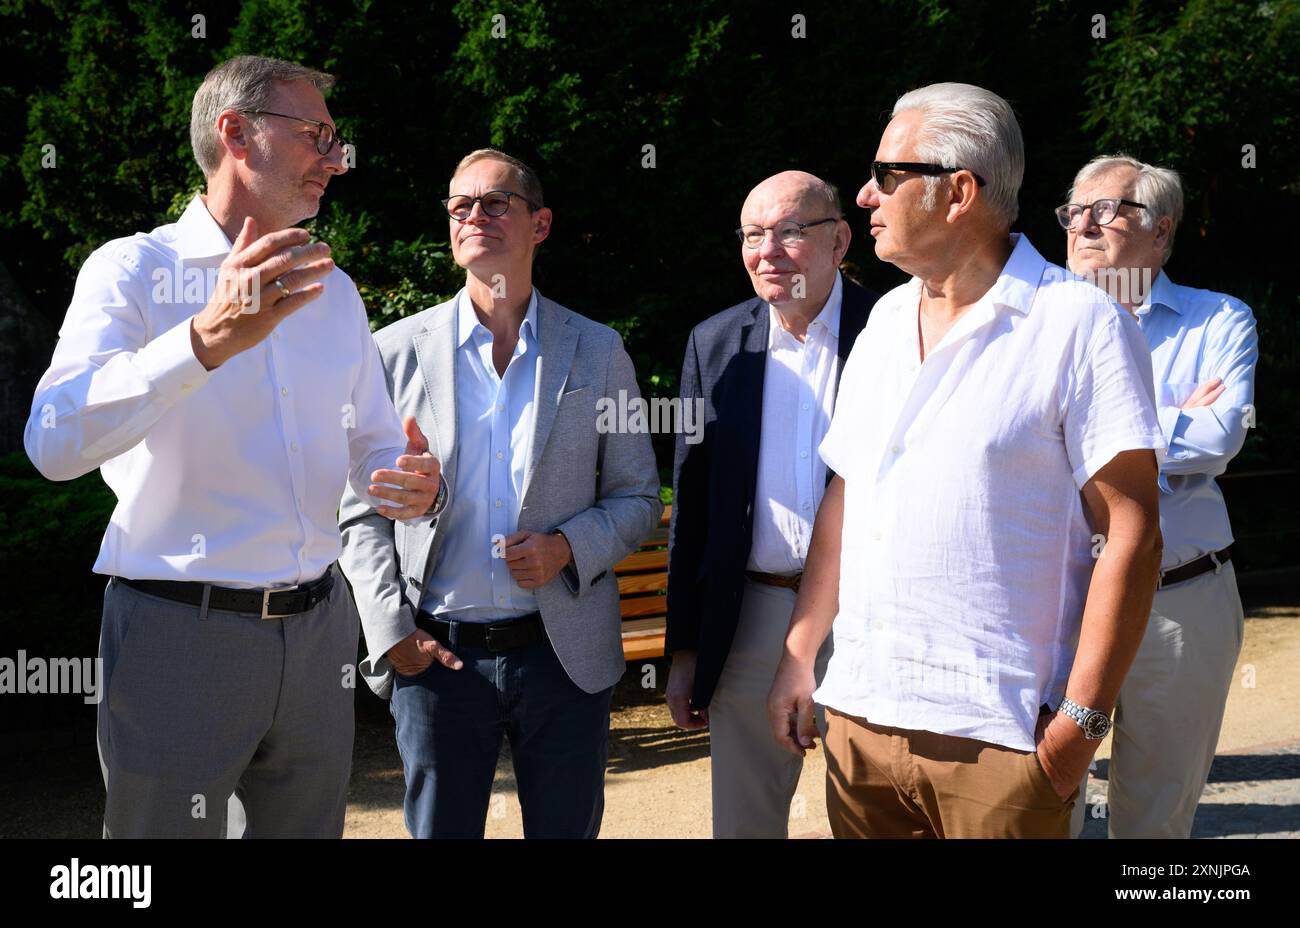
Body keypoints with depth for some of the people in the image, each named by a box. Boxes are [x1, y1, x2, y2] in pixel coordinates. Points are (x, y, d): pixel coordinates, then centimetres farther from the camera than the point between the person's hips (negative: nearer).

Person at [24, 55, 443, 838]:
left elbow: (375, 444, 15)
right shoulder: (134, 270, -6)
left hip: (317, 628, 5)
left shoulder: (332, 290, 11)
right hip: (178, 632, -5)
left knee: (308, 825, 16)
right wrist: (207, 340, -36)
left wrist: (415, 485, -9)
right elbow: (54, 441, -22)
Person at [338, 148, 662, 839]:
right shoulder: (397, 351, 2)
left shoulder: (597, 352, 4)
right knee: (438, 830, 10)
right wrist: (391, 629, -5)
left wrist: (567, 547, -12)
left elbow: (637, 498, 7)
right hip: (435, 656, 0)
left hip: (565, 655, 1)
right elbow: (360, 510, 5)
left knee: (567, 829, 13)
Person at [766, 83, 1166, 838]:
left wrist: (1082, 718, -15)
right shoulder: (887, 319, 11)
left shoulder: (1079, 323, -9)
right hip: (858, 714, 6)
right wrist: (799, 656, 10)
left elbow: (1131, 533, -12)